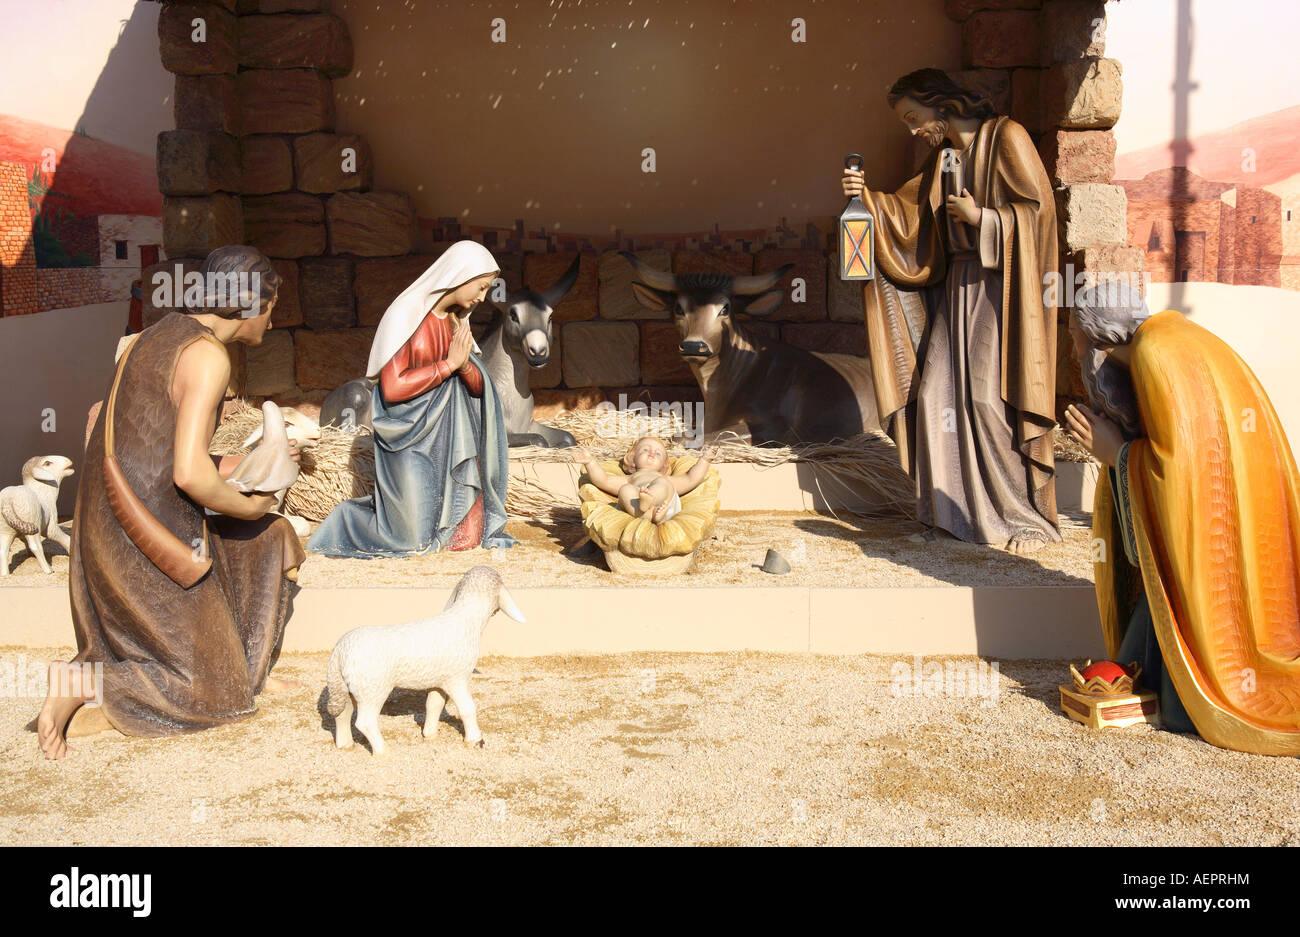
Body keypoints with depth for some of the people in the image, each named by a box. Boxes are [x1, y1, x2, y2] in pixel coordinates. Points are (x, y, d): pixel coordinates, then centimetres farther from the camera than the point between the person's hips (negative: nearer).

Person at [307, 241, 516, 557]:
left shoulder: (457, 321, 7)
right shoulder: (406, 315, -14)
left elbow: (478, 387, 5)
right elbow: (393, 388, -22)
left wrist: (465, 365, -16)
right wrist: (449, 364, -18)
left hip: (449, 441, 7)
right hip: (410, 439, -6)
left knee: (466, 537, 4)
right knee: (414, 540, -2)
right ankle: (349, 516, 25)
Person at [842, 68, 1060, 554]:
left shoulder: (1005, 138, -5)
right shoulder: (943, 157, 17)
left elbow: (1038, 206, -11)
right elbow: (908, 210, 14)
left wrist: (981, 217, -14)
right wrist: (867, 197, -1)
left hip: (999, 287, -7)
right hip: (957, 286, 8)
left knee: (989, 395, -11)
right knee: (937, 395, 1)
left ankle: (1029, 518, 0)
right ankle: (954, 513, 9)